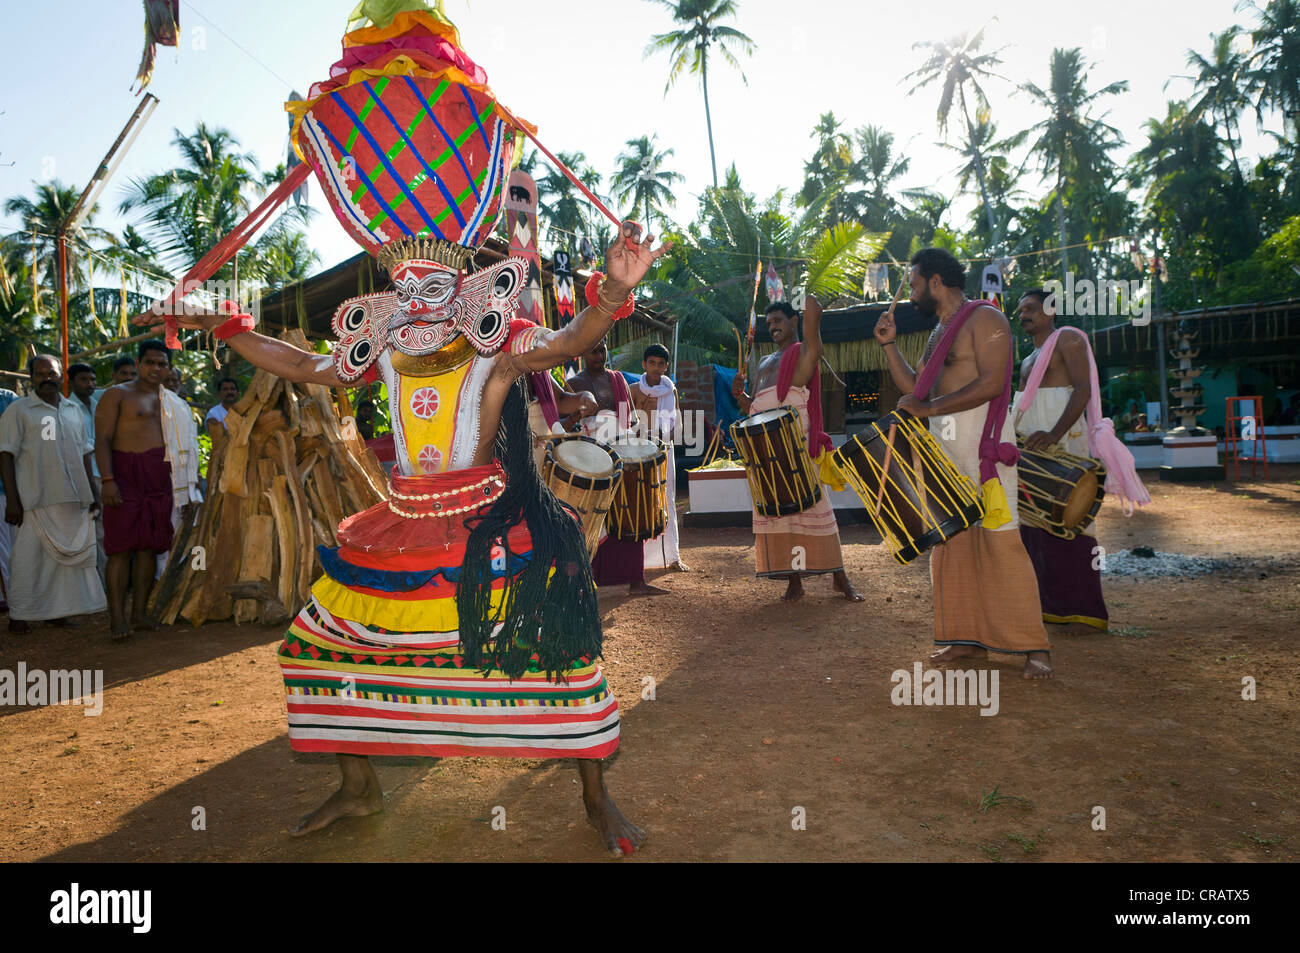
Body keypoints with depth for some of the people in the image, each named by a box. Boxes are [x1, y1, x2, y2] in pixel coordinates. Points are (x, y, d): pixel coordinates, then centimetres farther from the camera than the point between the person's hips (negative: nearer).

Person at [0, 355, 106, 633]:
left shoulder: (73, 410, 16)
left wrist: (93, 493, 14)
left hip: (73, 500, 5)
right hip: (36, 500, -5)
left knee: (68, 553, 8)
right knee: (28, 556, -2)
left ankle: (57, 610, 18)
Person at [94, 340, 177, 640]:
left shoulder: (172, 400, 19)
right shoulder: (117, 395, 2)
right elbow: (102, 439, -6)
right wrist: (107, 479, -17)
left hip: (159, 479, 5)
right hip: (125, 475, -5)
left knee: (149, 546, 4)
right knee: (122, 546, -8)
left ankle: (139, 612, 10)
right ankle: (117, 617, -7)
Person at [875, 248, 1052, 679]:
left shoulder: (984, 318, -5)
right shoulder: (938, 332, 22)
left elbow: (991, 383, -17)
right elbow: (915, 387, 22)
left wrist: (928, 408, -19)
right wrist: (889, 344, 15)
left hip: (983, 443, -8)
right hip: (943, 448, 8)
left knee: (1000, 541, -10)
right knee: (951, 541, 6)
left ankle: (1035, 646, -4)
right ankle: (968, 637, 14)